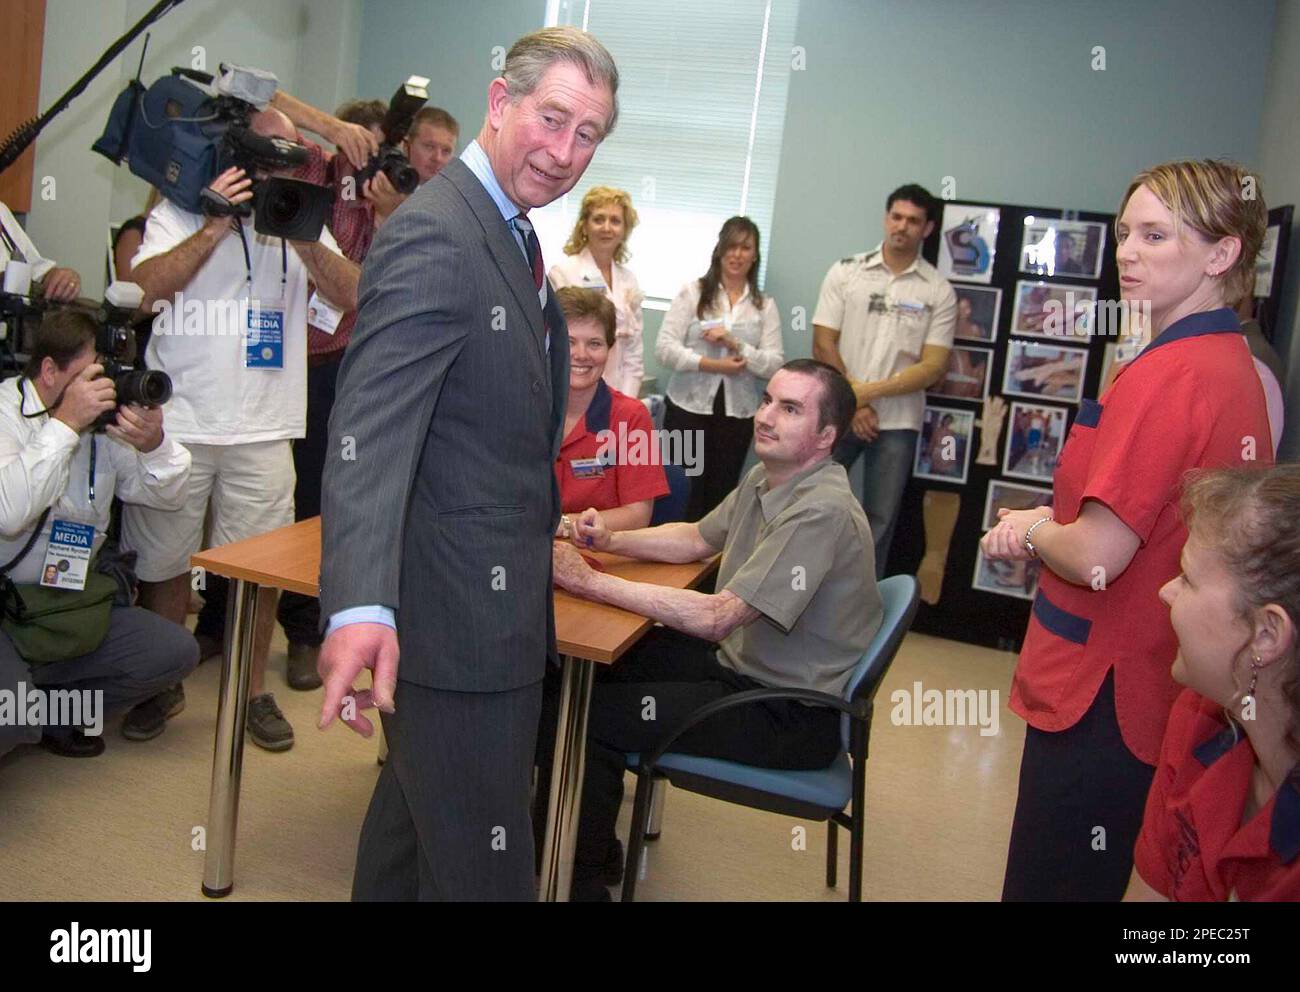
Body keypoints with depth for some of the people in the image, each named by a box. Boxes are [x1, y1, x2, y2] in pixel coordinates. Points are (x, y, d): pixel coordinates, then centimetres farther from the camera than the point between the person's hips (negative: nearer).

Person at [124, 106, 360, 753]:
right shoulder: (181, 212, 5)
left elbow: (353, 295, -1)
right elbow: (141, 291, -11)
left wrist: (300, 234, -12)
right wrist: (217, 225, -14)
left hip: (264, 429, 2)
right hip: (177, 422, -1)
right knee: (163, 563, 8)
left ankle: (252, 689, 20)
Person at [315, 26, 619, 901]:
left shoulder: (511, 233, 12)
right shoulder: (434, 237, -21)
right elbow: (370, 430, -33)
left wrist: (542, 527, 27)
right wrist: (362, 607, -45)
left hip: (487, 601, 10)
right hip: (459, 615, -10)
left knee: (416, 815, 26)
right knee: (485, 866, 3)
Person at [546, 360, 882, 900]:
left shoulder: (822, 512, -26)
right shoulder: (766, 478, 4)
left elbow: (716, 617, -31)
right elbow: (698, 538, 19)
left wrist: (590, 581, -26)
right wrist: (611, 540, 1)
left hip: (792, 713, -9)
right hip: (740, 662, 10)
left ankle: (582, 878, 8)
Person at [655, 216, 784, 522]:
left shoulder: (765, 305, 6)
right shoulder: (692, 292, 1)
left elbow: (775, 365, -2)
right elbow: (664, 348, -6)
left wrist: (734, 343, -15)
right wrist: (712, 364, -15)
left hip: (738, 413, 2)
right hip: (688, 406, -2)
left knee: (720, 493, 7)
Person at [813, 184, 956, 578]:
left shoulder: (938, 290, 0)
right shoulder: (845, 272, 2)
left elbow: (933, 367, -5)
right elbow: (823, 345, -2)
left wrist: (869, 391, -14)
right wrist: (854, 404, -9)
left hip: (898, 423, 0)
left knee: (880, 520, 7)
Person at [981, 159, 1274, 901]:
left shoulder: (1166, 375, -22)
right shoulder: (1238, 368, 8)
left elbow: (1096, 558, -24)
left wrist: (1032, 529, -4)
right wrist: (1051, 527, 1)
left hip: (1098, 695, -9)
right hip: (1164, 693, 9)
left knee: (1048, 882, 7)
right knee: (1098, 879, 24)